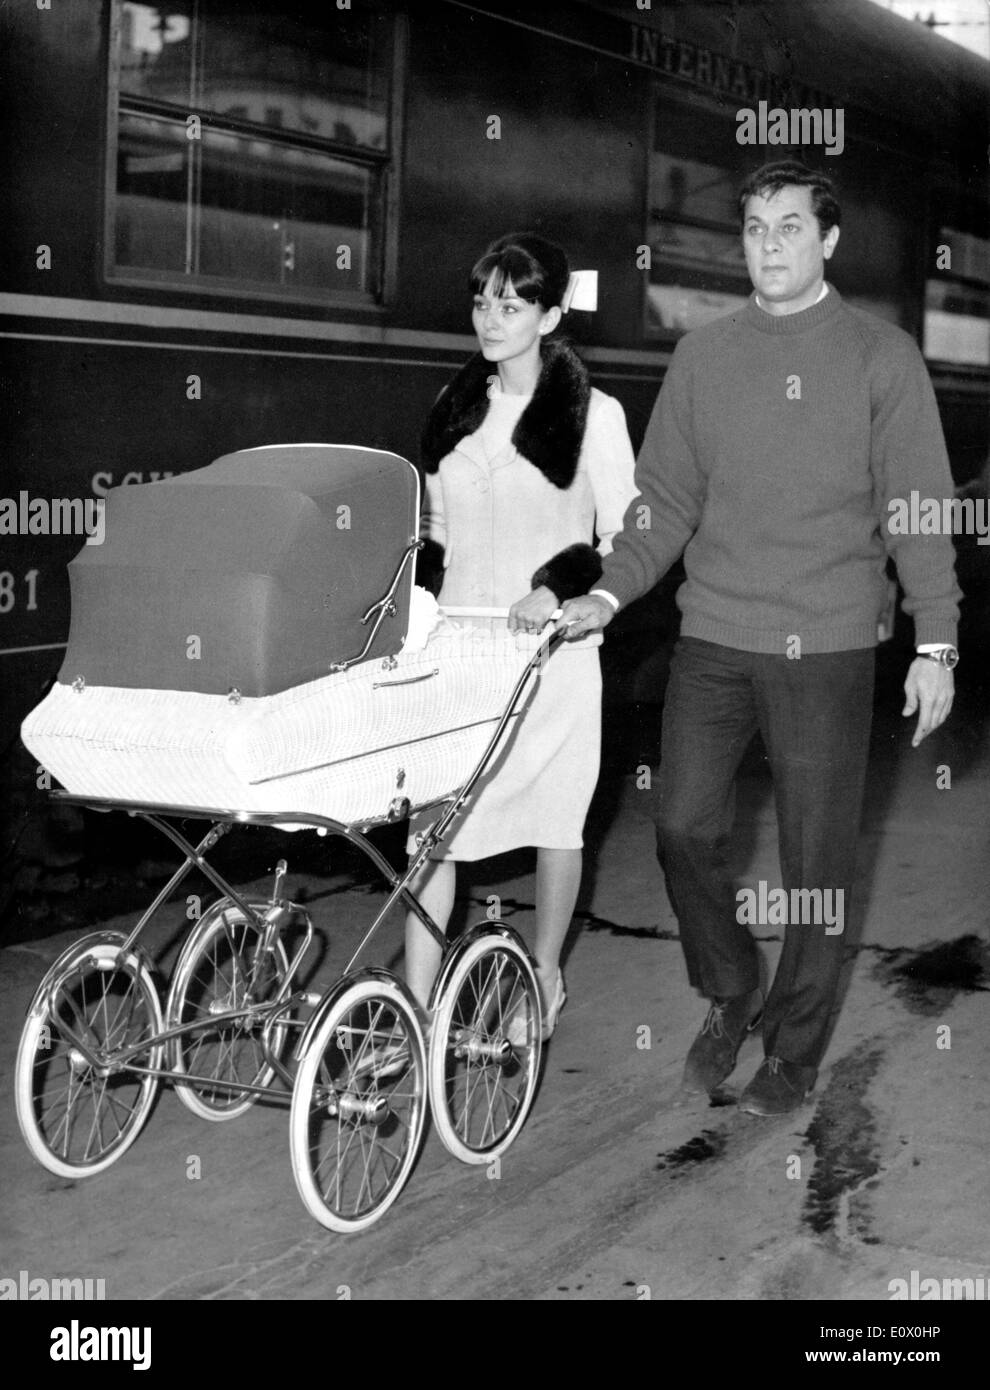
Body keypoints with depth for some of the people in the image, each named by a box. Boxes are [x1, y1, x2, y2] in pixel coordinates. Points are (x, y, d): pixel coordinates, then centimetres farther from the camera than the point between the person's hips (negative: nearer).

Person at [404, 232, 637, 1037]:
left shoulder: (592, 414, -2)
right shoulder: (457, 408, 12)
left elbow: (625, 541, -4)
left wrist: (557, 585, -19)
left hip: (551, 647, -3)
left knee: (554, 818, 10)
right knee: (433, 821, -5)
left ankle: (547, 978, 30)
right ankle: (415, 1008, -3)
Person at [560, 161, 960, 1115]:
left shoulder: (882, 358, 1)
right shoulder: (702, 355, 9)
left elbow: (918, 509, 1)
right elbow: (666, 498, 10)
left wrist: (936, 642, -4)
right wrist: (609, 591, -3)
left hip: (828, 648, -2)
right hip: (712, 640, 3)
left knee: (816, 859, 4)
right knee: (683, 830, 1)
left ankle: (795, 1049, 20)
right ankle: (728, 993, 27)